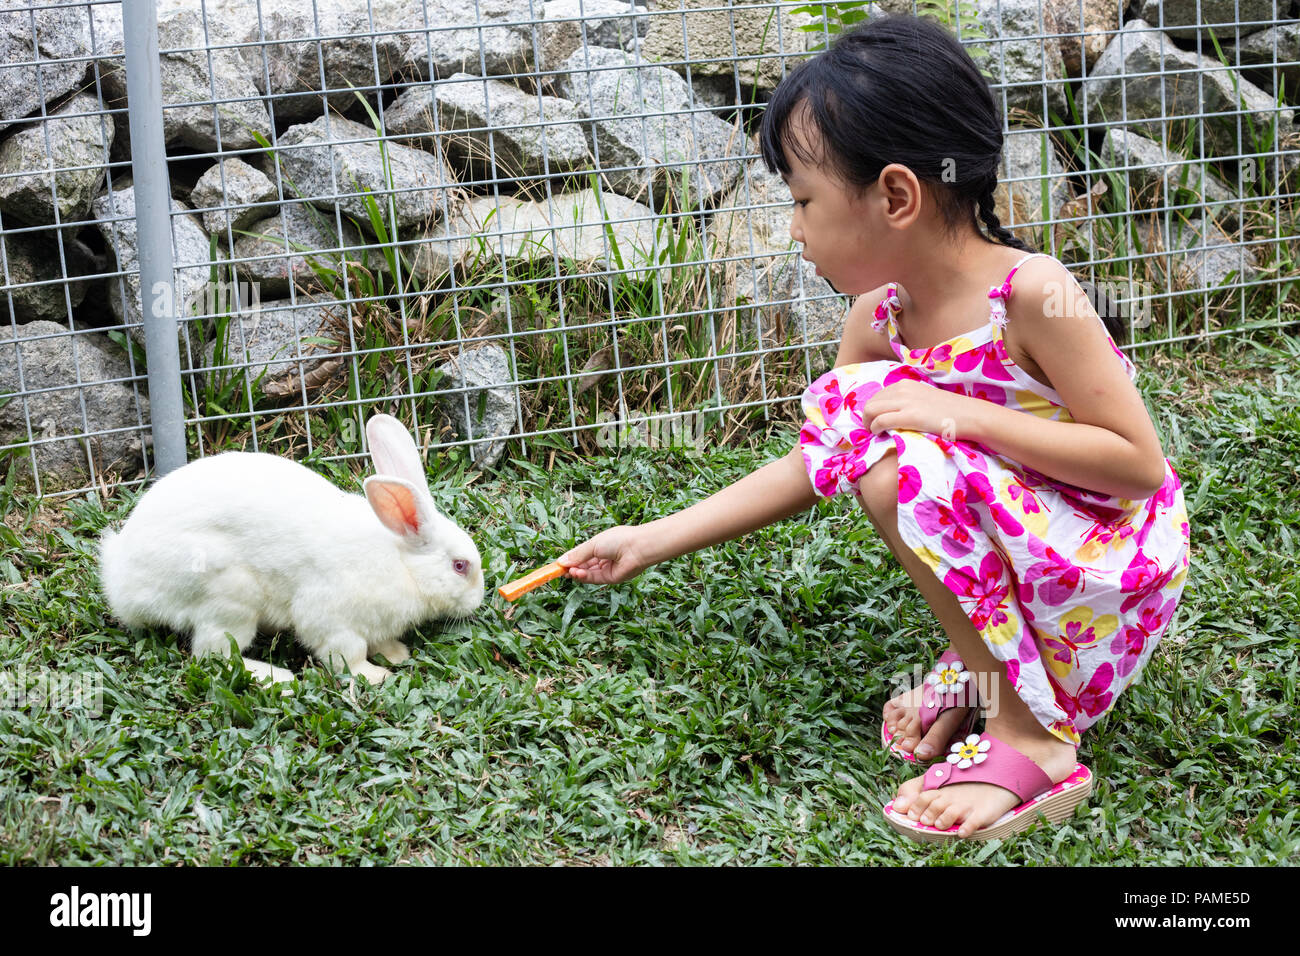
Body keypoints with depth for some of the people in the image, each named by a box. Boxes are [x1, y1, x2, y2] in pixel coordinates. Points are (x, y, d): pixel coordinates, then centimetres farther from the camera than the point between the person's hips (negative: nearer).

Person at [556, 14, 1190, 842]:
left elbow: (1141, 465, -22)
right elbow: (811, 467, 8)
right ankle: (980, 667, 1)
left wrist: (966, 415, -29)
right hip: (1018, 552, 7)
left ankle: (1031, 741, -17)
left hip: (1116, 565, -7)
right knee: (848, 404, -6)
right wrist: (652, 542, 7)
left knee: (903, 458, -27)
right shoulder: (878, 317, -2)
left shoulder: (1032, 293, -23)